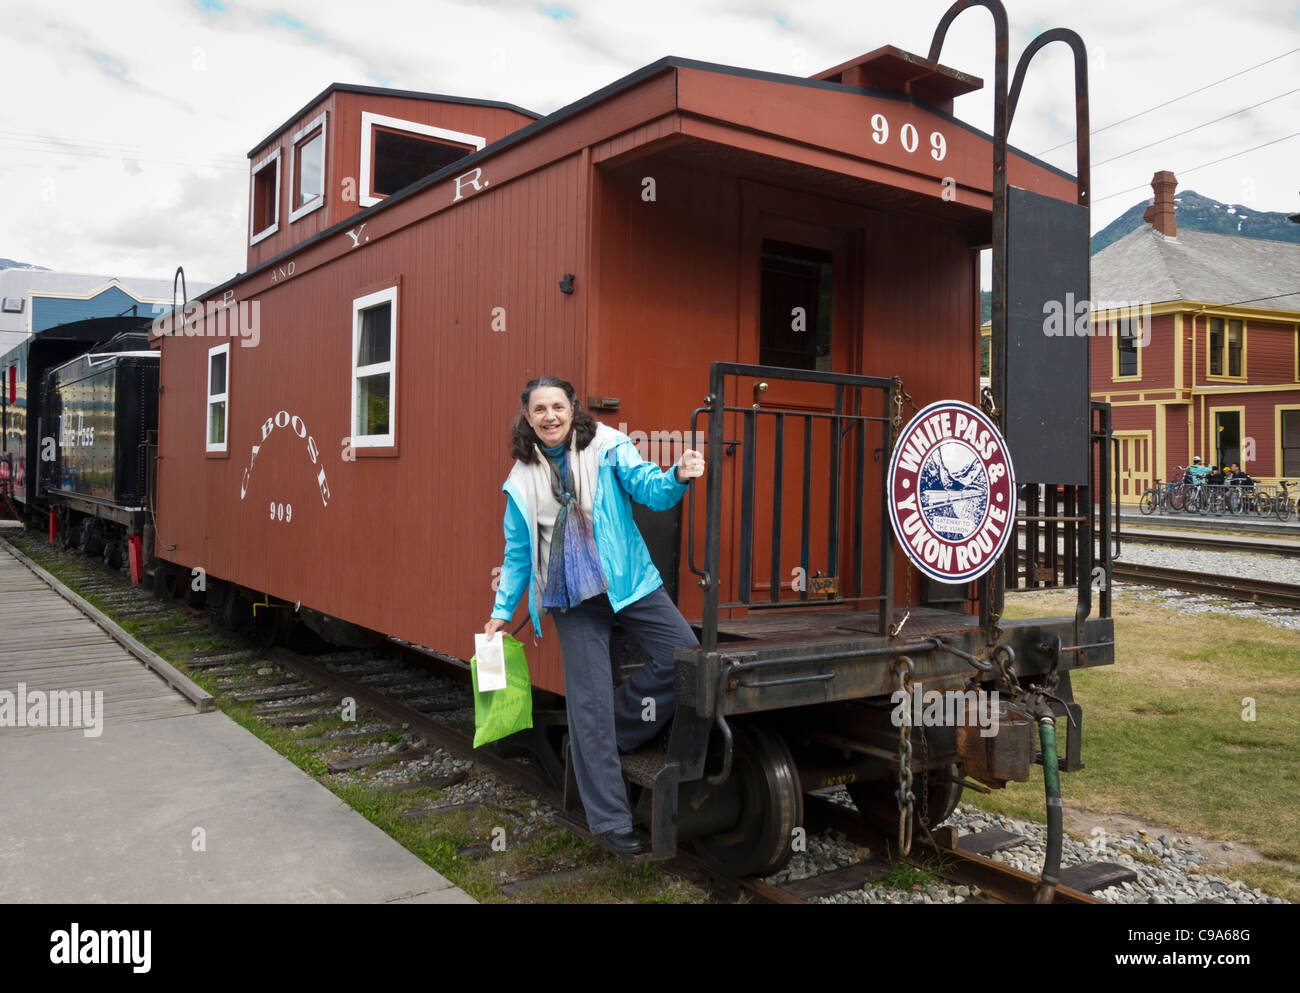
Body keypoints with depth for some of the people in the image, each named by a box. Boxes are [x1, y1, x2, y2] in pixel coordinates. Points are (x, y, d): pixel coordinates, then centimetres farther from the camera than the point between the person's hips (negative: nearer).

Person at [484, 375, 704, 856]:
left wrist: (678, 478, -34)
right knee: (589, 700, 0)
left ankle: (601, 737, 7)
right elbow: (518, 550, 14)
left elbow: (649, 488, -12)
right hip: (571, 599, 1)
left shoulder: (607, 446, -2)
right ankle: (609, 819, 11)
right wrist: (502, 609, 12)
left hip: (628, 581, 0)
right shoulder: (521, 478, 6)